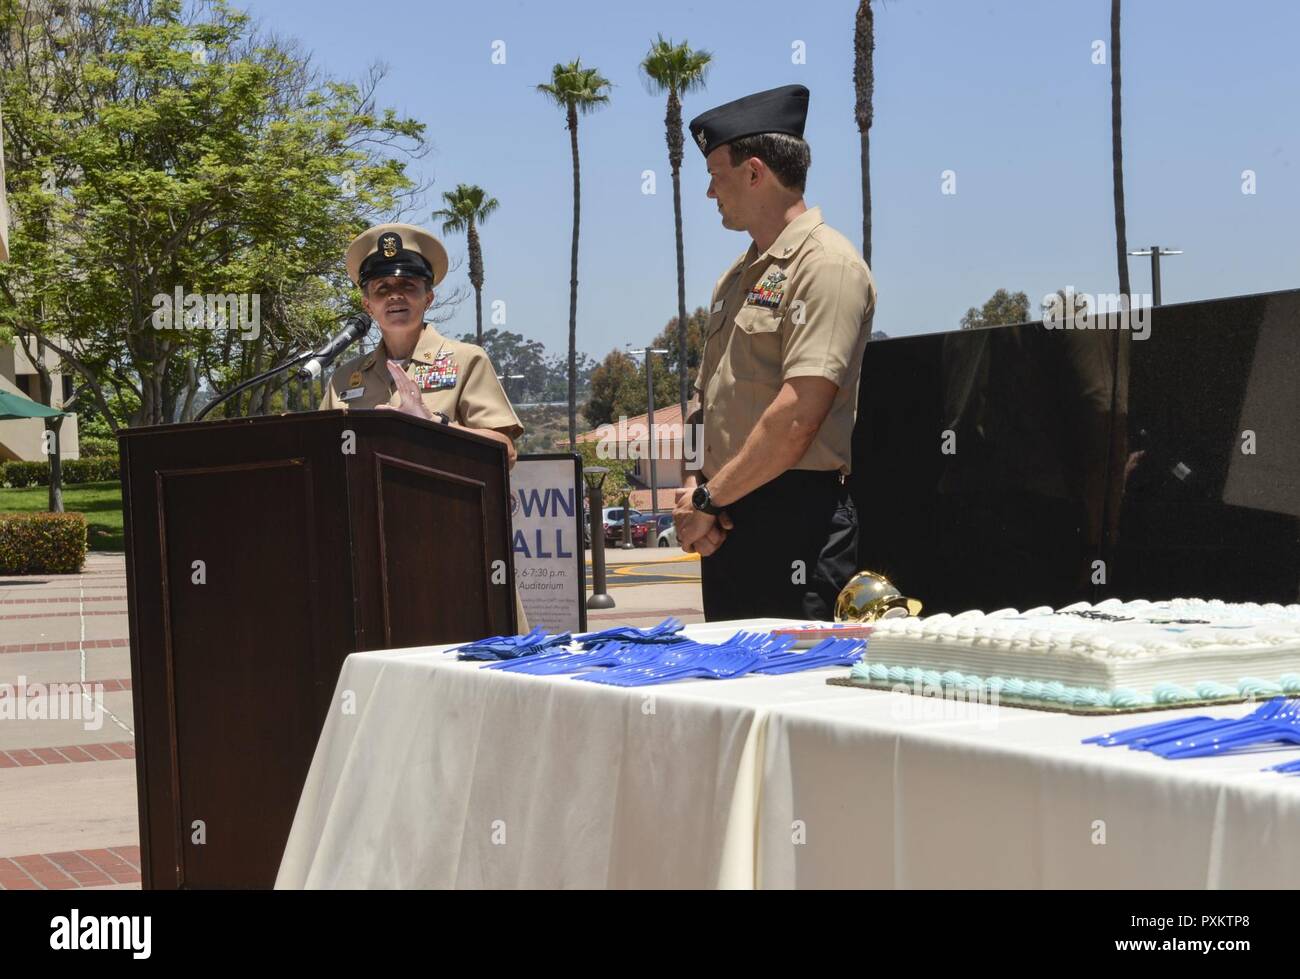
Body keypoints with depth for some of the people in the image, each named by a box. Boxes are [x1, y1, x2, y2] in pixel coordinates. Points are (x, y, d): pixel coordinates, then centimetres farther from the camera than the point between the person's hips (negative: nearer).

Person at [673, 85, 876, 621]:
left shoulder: (826, 264, -10)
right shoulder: (737, 277, 20)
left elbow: (798, 417, -20)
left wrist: (710, 498, -13)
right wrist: (694, 493, 2)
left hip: (793, 518, -9)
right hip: (725, 523, 9)